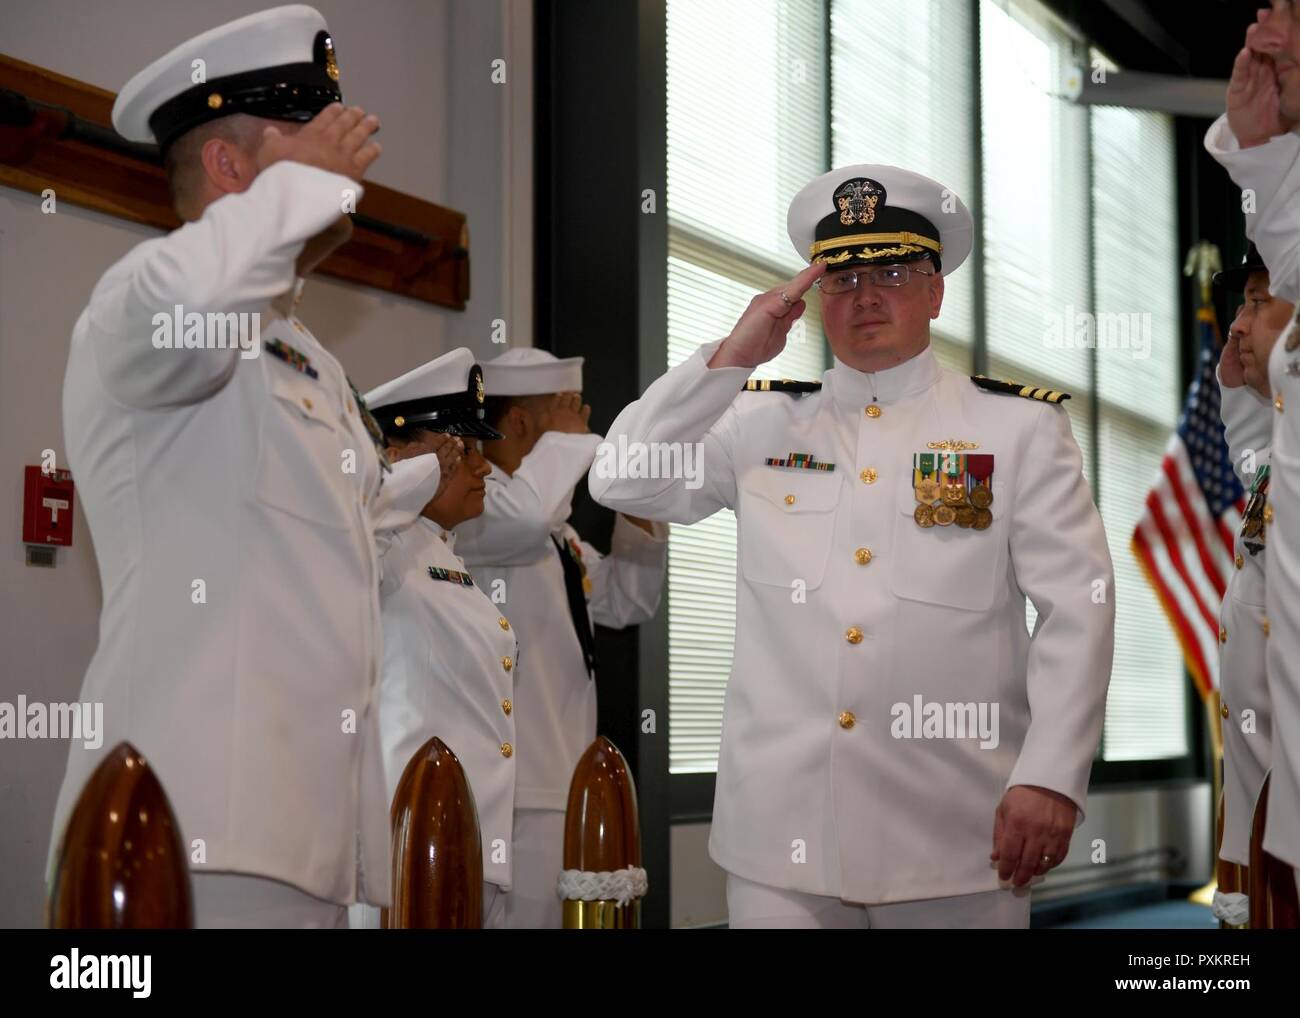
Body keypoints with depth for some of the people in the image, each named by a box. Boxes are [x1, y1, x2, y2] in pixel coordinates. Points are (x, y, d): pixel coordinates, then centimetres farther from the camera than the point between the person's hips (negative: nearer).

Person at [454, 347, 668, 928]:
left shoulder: (553, 530, 20)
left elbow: (627, 603, 24)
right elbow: (527, 515, -35)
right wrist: (565, 438, -16)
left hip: (561, 775, 10)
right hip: (517, 786, -10)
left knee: (562, 918, 13)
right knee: (526, 916, -10)